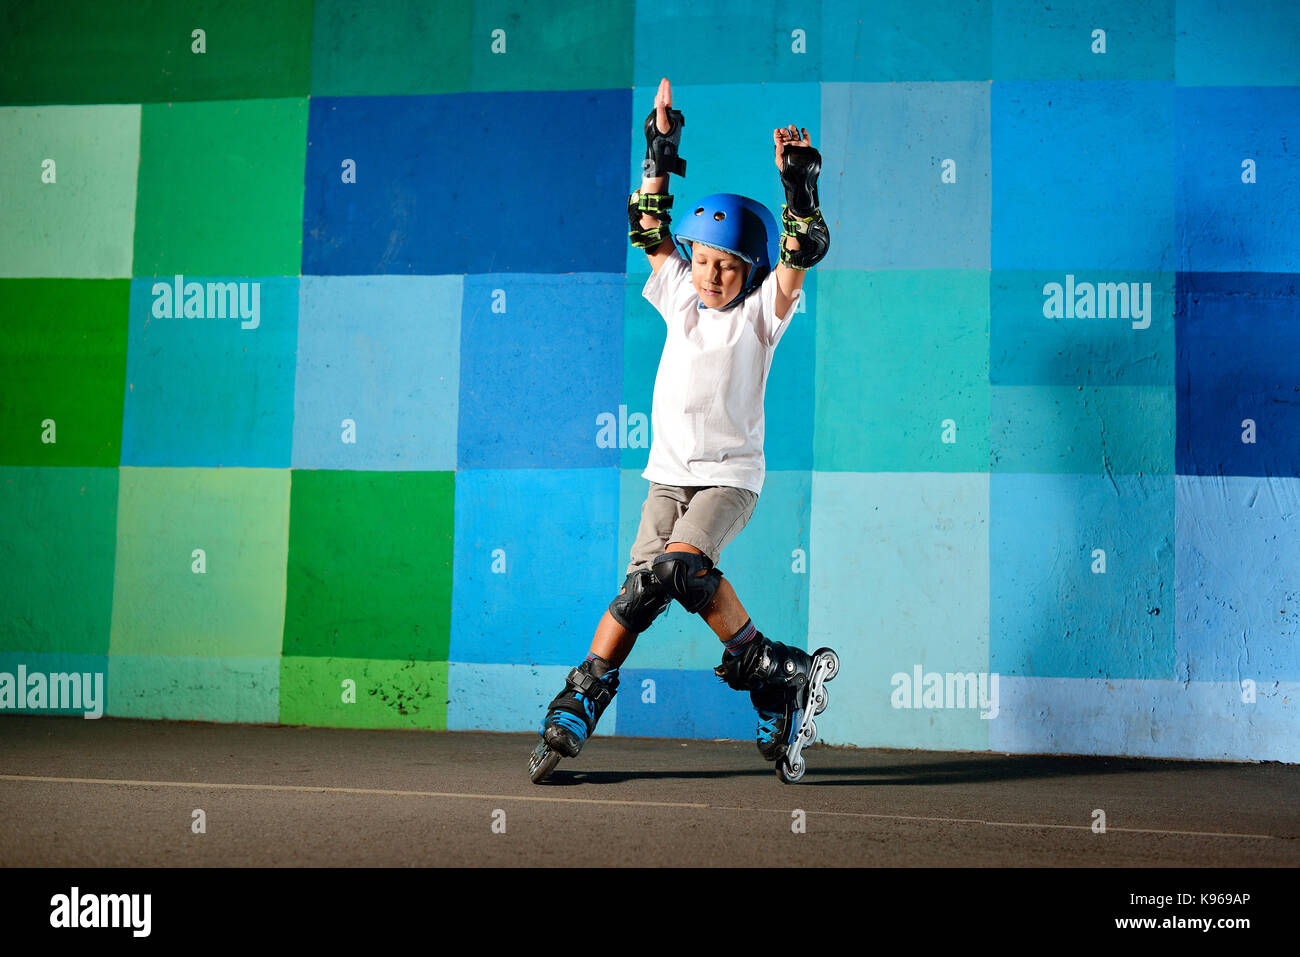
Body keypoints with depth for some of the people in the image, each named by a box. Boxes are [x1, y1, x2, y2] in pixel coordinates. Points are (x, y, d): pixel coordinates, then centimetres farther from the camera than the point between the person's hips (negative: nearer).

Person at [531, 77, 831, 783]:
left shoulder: (761, 313, -3)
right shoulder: (679, 296, 8)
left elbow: (803, 253, -15)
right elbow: (650, 228, 11)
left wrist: (798, 178, -25)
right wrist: (661, 150, 6)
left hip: (730, 474, -4)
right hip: (669, 472, 4)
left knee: (681, 564, -27)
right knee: (643, 586, -7)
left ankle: (760, 665, -10)